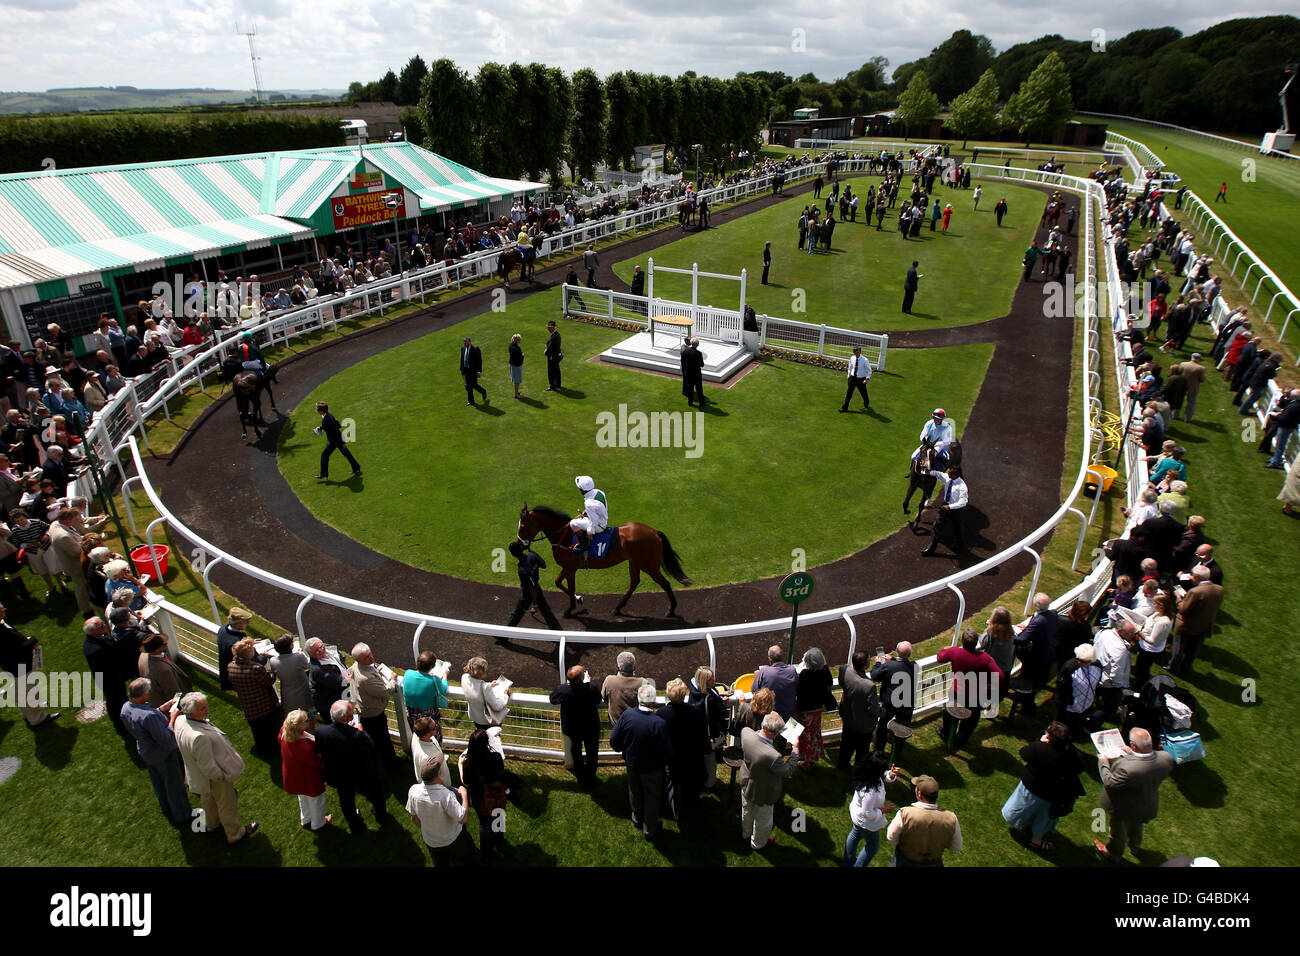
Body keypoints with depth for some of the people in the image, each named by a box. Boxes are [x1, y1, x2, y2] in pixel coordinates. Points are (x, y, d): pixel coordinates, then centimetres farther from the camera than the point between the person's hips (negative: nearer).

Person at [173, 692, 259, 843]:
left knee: (208, 799, 34)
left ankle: (210, 825, 60)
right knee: (227, 805, 17)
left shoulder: (180, 720, -19)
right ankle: (235, 834, 40)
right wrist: (222, 776, -16)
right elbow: (208, 767, -32)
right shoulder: (200, 737, -45)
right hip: (214, 777, -8)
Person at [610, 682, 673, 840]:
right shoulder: (659, 724, -34)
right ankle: (650, 830, 37)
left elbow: (614, 739, -9)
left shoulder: (627, 714, -23)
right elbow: (666, 752, -24)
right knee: (652, 797, 20)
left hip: (631, 763, 4)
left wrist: (623, 750, 12)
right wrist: (665, 761, -1)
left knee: (635, 792, 29)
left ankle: (637, 819, 52)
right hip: (651, 768, -4)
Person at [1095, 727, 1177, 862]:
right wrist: (1133, 754, -1)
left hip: (1124, 809, -5)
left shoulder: (1128, 769, -48)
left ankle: (1112, 854, 54)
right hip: (1148, 805, 6)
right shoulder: (1166, 757, -30)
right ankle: (1135, 847, 66)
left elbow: (1109, 783, -29)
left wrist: (1103, 762, -14)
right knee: (1136, 827, 37)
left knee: (1118, 832, 26)